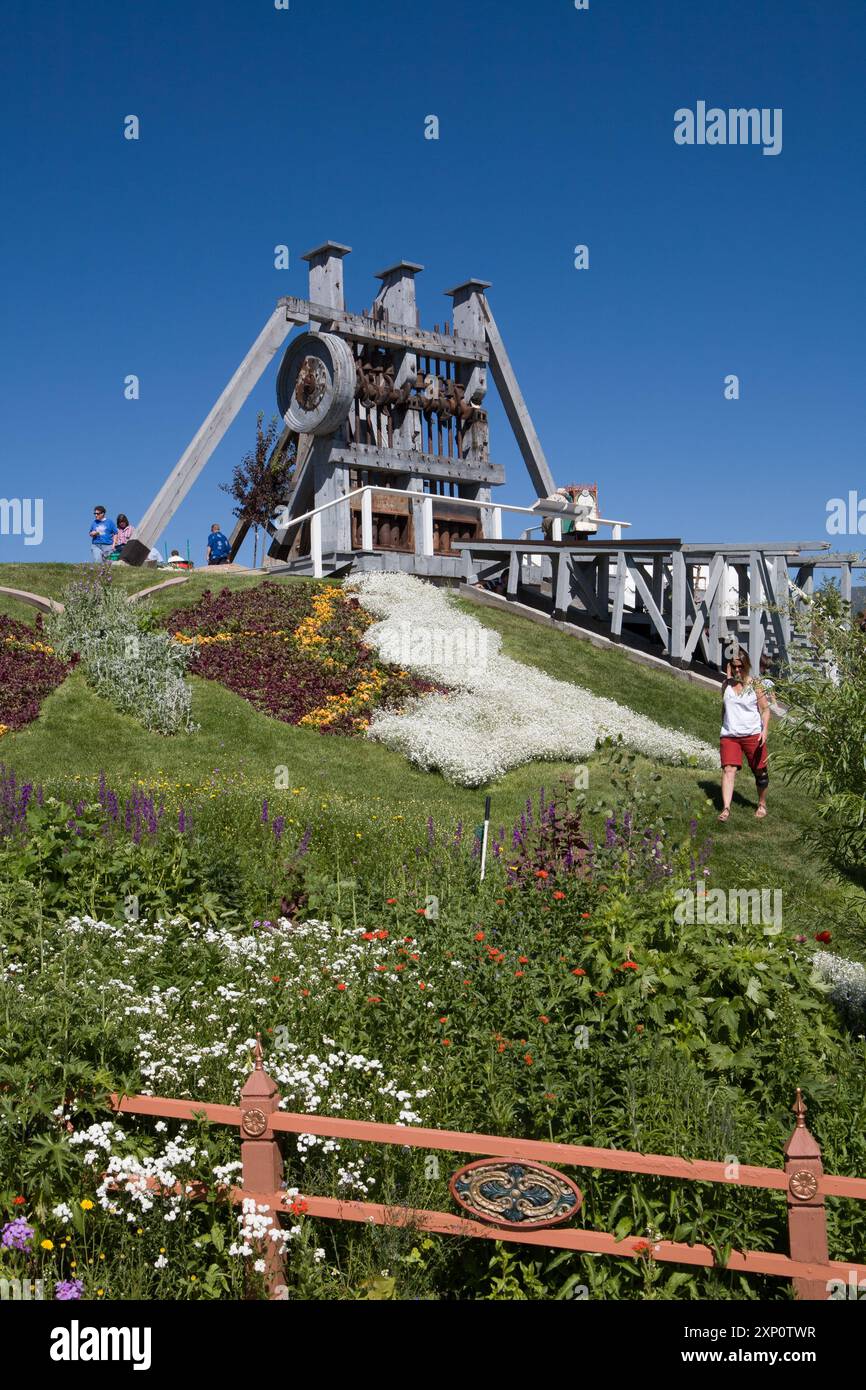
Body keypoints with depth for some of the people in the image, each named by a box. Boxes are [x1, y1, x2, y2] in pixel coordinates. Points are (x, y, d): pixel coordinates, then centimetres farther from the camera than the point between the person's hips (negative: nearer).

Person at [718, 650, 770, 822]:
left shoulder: (755, 685, -1)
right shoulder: (727, 684, 7)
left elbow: (765, 709, -2)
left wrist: (765, 730, -13)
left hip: (753, 735, -1)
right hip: (729, 735, 1)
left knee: (760, 772, 9)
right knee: (728, 770, -15)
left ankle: (762, 805, 30)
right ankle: (726, 808, -21)